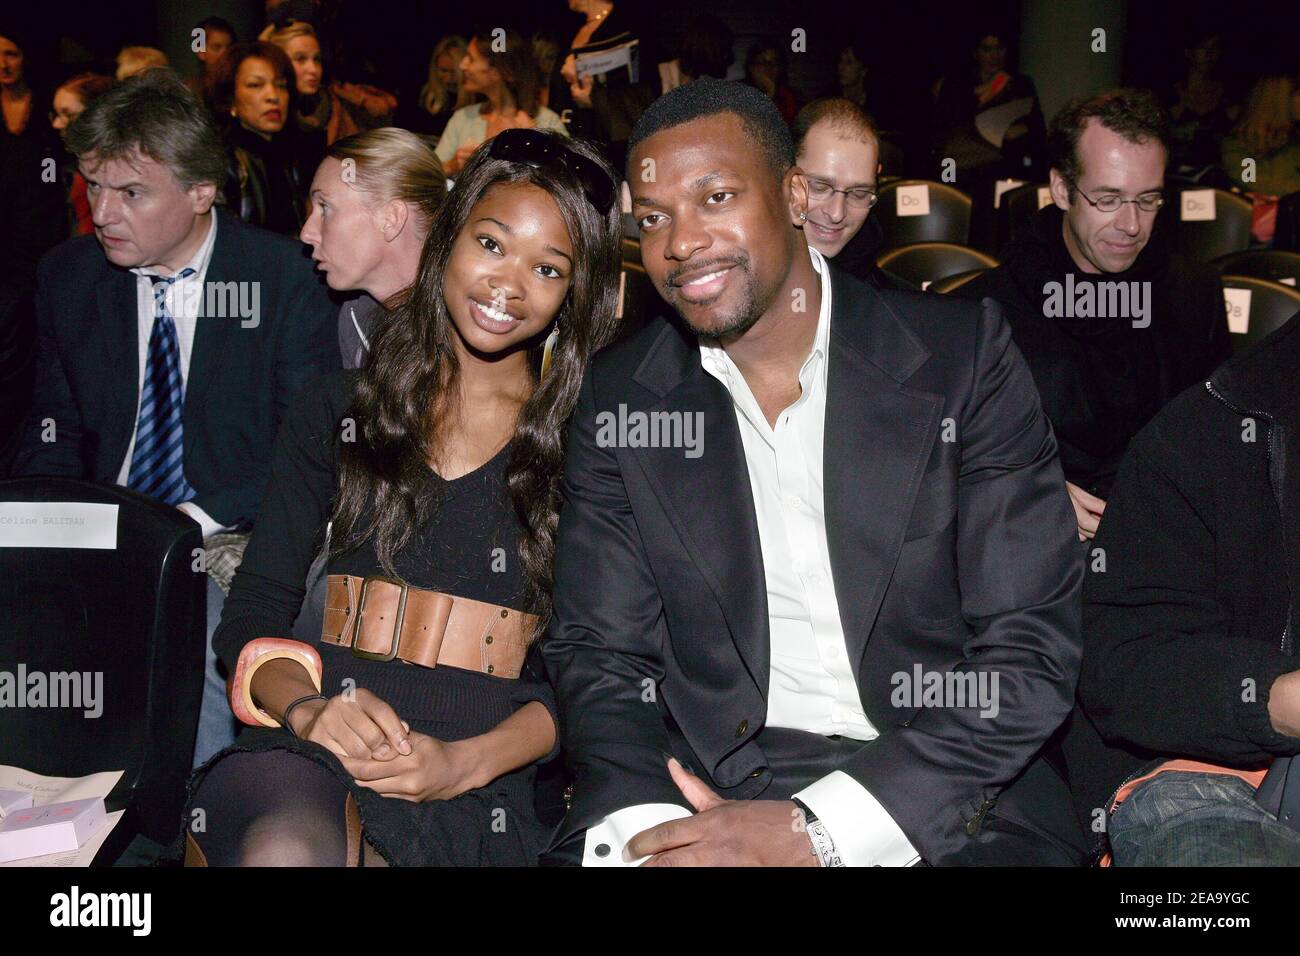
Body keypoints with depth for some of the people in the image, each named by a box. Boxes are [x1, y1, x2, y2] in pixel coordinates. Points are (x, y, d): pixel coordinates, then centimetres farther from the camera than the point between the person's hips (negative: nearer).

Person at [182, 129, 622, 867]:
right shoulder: (342, 408, 13)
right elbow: (254, 611, 10)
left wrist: (466, 762, -14)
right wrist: (307, 709, -12)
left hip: (487, 780, -2)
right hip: (319, 746, 3)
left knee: (291, 844, -32)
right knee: (285, 842, -33)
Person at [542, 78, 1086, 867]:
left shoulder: (963, 353, -4)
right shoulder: (620, 397, 4)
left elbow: (1034, 654, -8)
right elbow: (599, 654, 5)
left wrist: (812, 830, -17)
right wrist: (644, 829, -16)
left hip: (946, 803, -1)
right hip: (711, 789, 2)